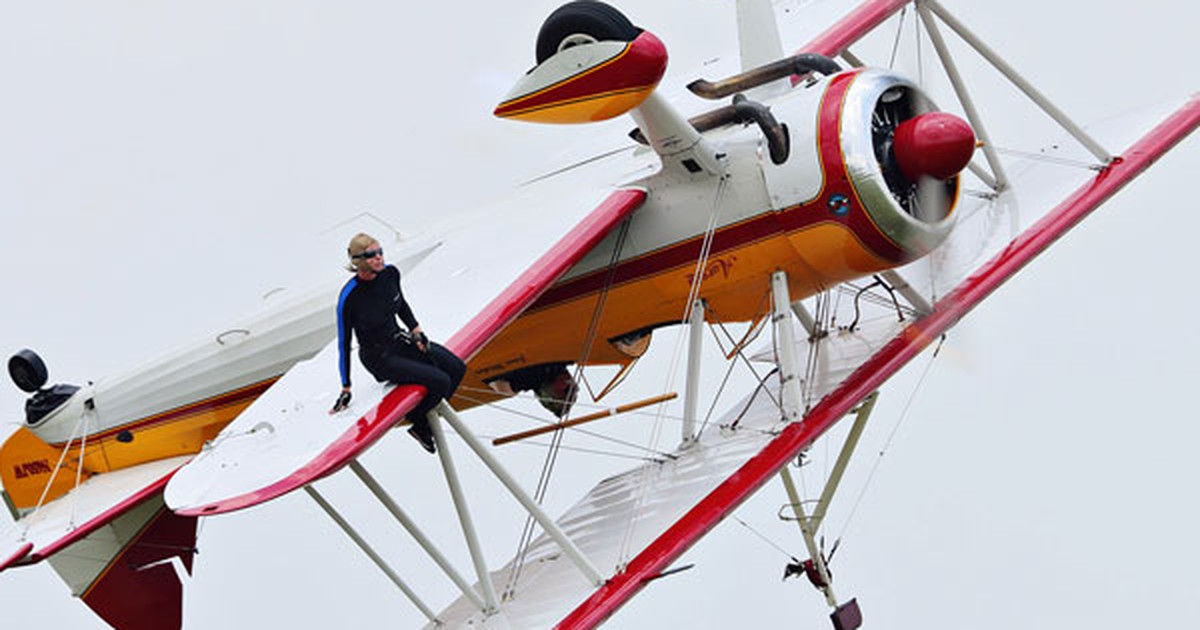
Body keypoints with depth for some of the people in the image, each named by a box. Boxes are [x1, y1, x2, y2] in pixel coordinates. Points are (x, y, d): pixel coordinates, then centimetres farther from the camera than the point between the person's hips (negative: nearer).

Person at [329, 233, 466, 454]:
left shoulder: (390, 273, -9)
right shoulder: (349, 297, -25)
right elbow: (344, 343, -16)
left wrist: (416, 331, 5)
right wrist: (346, 389, -12)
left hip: (399, 340, 7)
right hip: (378, 357, -7)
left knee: (457, 368, -4)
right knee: (440, 382, -19)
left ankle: (428, 416, 12)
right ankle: (419, 425, 6)